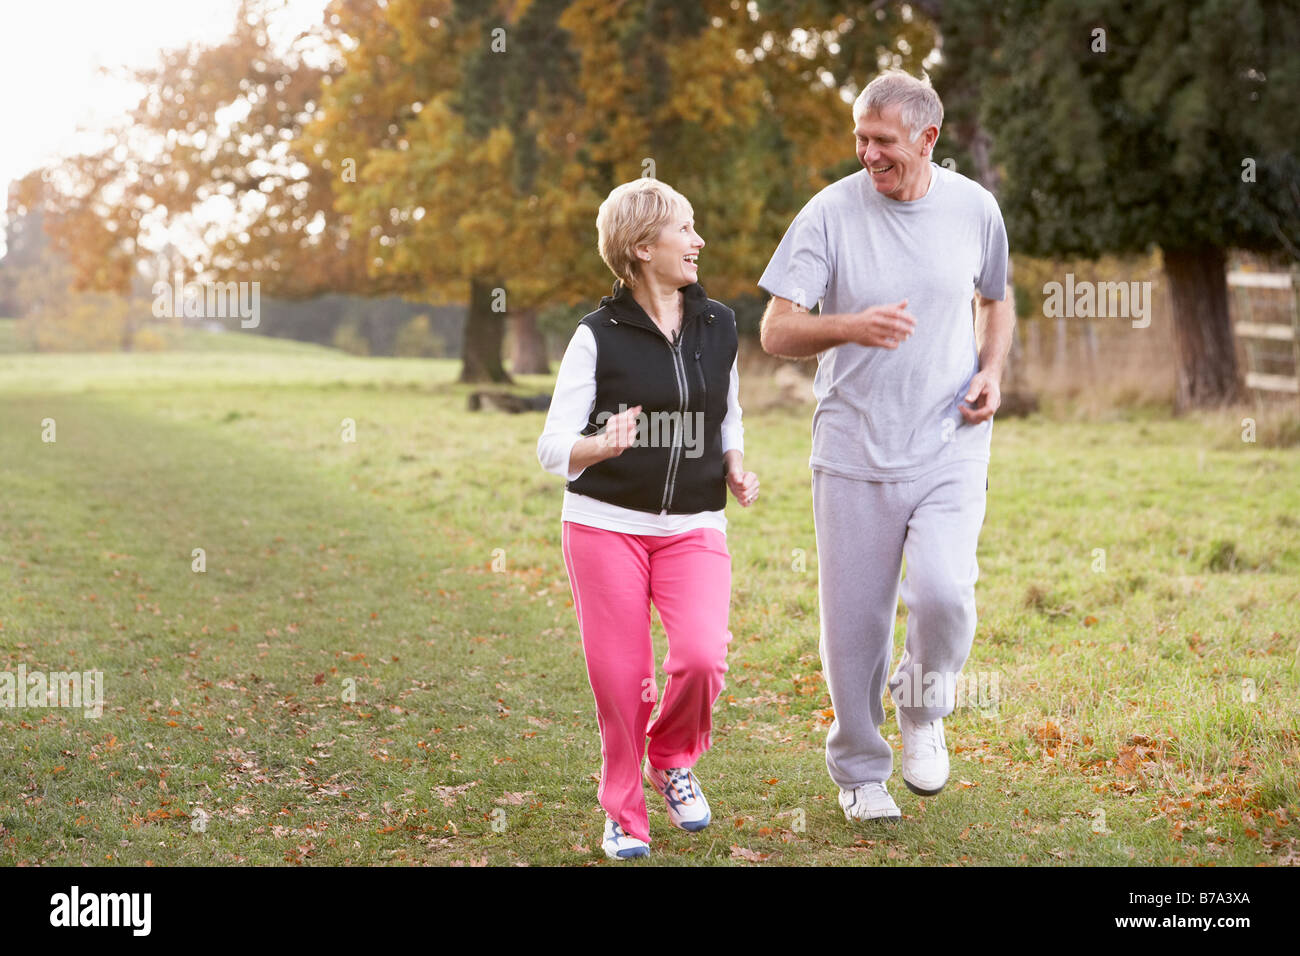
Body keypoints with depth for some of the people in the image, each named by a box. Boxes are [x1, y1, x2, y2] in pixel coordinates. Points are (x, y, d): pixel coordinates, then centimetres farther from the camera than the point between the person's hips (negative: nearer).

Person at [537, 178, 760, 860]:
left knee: (702, 656, -17)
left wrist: (735, 467, 3)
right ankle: (623, 813, 19)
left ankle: (673, 761, 13)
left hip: (694, 528, 3)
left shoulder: (718, 326, 8)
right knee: (620, 676, -2)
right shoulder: (598, 336, -5)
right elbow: (553, 447, -6)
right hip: (606, 523, -2)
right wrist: (604, 445, -27)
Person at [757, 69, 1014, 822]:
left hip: (950, 448, 0)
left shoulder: (974, 208, 1)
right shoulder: (831, 213, -6)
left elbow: (996, 300, 20)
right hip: (854, 450, 0)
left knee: (943, 593, -20)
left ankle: (923, 712, 12)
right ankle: (860, 771, 26)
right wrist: (852, 326, -29)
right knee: (854, 622, 4)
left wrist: (992, 371, 1)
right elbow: (776, 331, -10)